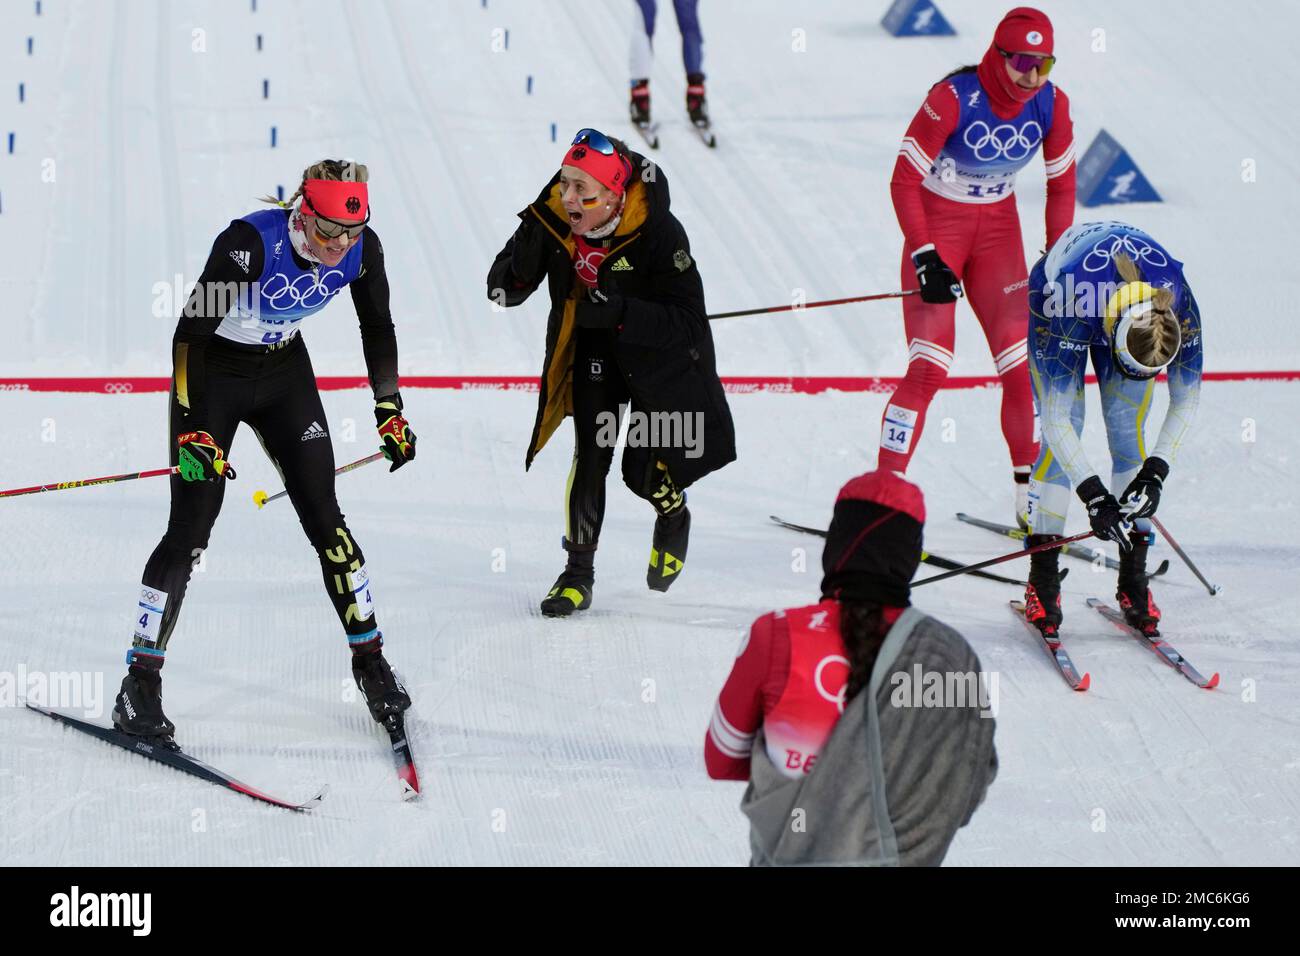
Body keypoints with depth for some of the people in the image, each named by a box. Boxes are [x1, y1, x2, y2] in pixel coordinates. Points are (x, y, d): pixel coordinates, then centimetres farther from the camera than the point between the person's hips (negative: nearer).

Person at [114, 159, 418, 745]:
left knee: (322, 514, -2)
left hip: (284, 372, 4)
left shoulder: (361, 250, -16)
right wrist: (193, 429, -32)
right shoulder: (251, 242, -31)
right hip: (212, 371, -4)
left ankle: (370, 660, 11)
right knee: (191, 527, -10)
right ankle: (140, 684, -4)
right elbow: (190, 333, -27)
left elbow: (377, 329, 3)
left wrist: (390, 410, 2)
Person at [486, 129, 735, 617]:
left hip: (658, 352, -3)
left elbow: (688, 322, -33)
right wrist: (517, 271, -36)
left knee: (645, 472, 2)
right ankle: (578, 571, 2)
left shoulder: (658, 232, -33)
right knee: (590, 453, -11)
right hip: (590, 345, 3)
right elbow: (503, 284, -12)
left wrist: (620, 312, -46)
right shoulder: (552, 217, -22)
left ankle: (673, 518, 38)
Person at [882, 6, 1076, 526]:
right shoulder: (953, 98, -24)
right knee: (928, 369, -15)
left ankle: (1030, 503, 11)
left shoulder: (1051, 105, -9)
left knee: (1024, 367, -3)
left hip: (998, 227, 4)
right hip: (937, 224, -4)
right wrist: (924, 258, -24)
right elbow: (904, 180, -19)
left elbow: (1062, 187, 5)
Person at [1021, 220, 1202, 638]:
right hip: (1054, 295, -2)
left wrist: (1156, 473, -29)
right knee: (1062, 435, -15)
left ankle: (1133, 580, -3)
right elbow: (1056, 420, -39)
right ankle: (1042, 582, -8)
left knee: (1127, 432, -9)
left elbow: (1185, 403, -19)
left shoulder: (1180, 307, -36)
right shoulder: (1066, 306, -44)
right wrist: (1094, 496, -43)